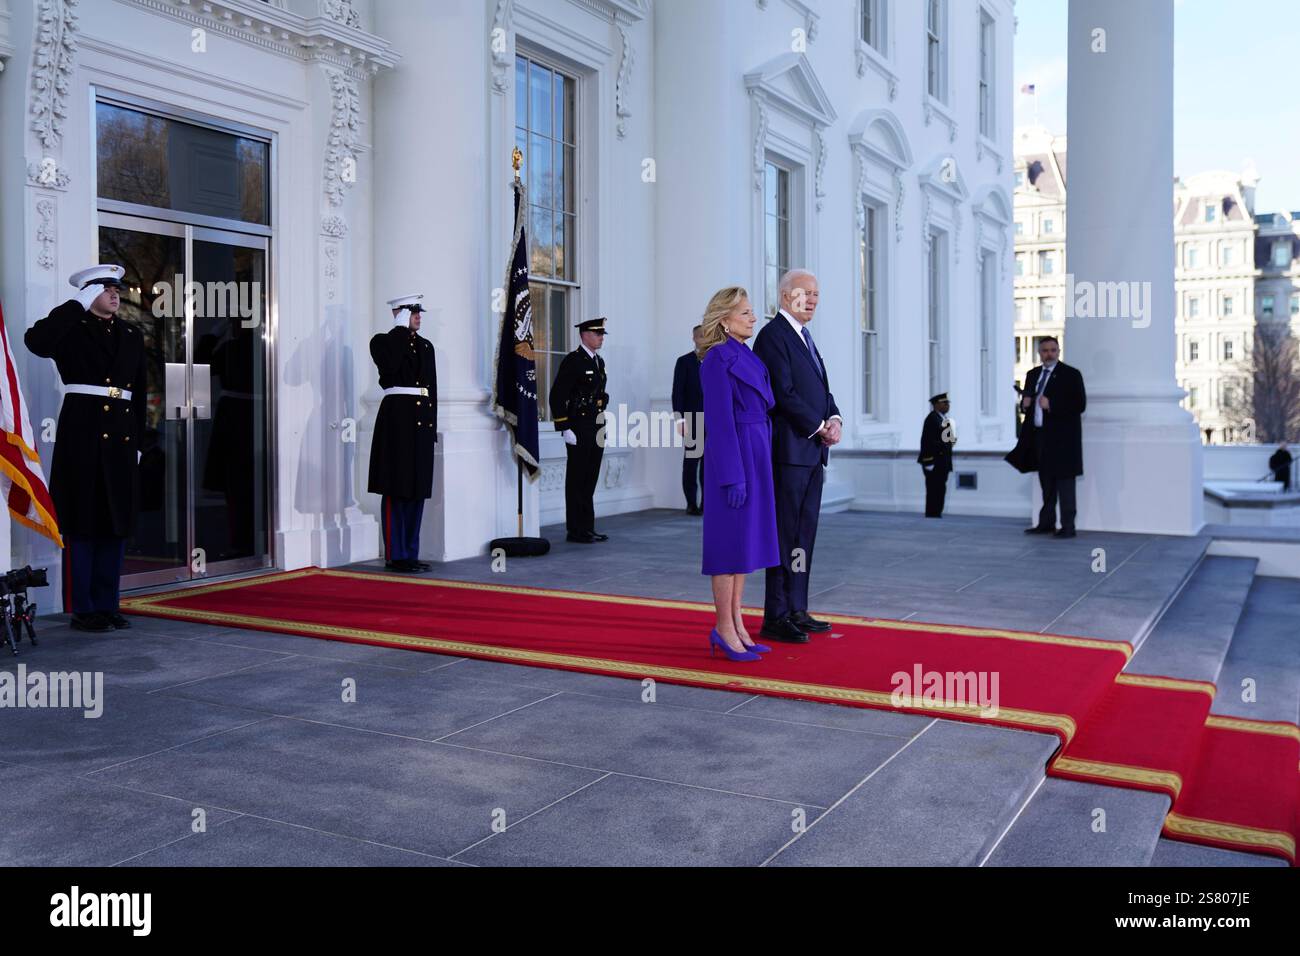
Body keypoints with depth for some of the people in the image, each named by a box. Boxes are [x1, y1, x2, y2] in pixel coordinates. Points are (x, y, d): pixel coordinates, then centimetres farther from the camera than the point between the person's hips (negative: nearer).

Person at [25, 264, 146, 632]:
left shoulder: (132, 335, 15)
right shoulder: (72, 329, 1)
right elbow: (36, 340, -21)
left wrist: (137, 441, 11)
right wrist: (79, 304, -16)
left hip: (121, 437, 5)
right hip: (82, 433, -5)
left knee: (116, 523, 8)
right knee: (82, 523, -1)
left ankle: (107, 605, 16)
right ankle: (83, 609, 6)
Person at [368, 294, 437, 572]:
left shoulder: (426, 345, 18)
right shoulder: (382, 341, 1)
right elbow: (390, 366, -21)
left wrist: (433, 426, 13)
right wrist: (401, 330, -10)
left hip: (422, 419, 6)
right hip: (397, 417, -6)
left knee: (418, 489, 7)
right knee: (396, 489, -4)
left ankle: (411, 553, 13)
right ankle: (394, 555, 0)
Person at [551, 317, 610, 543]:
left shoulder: (599, 362, 16)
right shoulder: (572, 361, -9)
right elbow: (557, 396, -14)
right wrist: (565, 429, -18)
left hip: (597, 429, 8)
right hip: (579, 430, -8)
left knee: (590, 481, 12)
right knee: (577, 481, -1)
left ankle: (588, 528, 18)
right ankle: (575, 531, 4)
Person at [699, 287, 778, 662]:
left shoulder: (745, 356, 14)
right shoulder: (718, 359, -12)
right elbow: (720, 420, -17)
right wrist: (733, 476, -20)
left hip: (755, 454, 9)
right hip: (734, 455, -9)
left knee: (746, 539, 11)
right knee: (731, 540, -3)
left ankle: (736, 625, 19)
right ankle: (724, 629, 6)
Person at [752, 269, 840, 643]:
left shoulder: (804, 336, 20)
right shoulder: (773, 336, -10)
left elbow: (821, 389, 21)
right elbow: (784, 394, -17)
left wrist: (834, 419, 2)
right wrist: (820, 427, -11)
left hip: (812, 451, 9)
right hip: (789, 451, -9)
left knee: (804, 534, 11)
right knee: (786, 535, -5)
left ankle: (796, 610, 18)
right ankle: (776, 617, 1)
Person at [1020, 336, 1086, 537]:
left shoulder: (1071, 374, -5)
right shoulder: (1033, 374, 14)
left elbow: (1080, 405, -13)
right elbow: (1026, 402, 23)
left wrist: (1051, 405, -21)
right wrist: (1025, 404, -1)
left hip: (1062, 438, -6)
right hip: (1039, 436, 7)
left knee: (1064, 482, -5)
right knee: (1046, 482, 13)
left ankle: (1068, 526, -2)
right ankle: (1046, 523, 21)